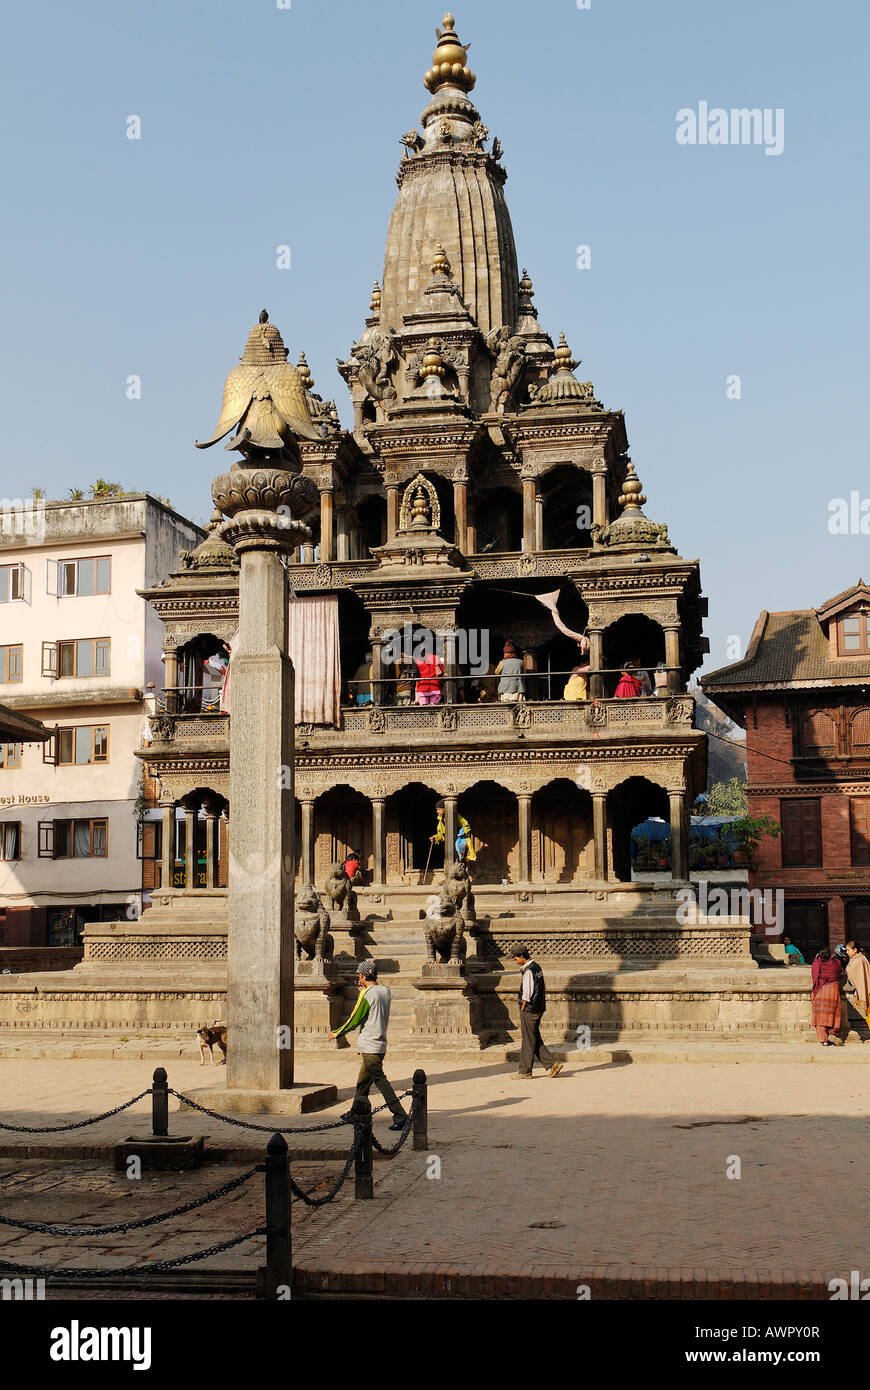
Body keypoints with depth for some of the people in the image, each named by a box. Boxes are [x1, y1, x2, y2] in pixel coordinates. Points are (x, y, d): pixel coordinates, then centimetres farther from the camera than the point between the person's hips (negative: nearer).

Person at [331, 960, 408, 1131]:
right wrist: (364, 989, 20)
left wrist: (337, 1033, 2)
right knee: (363, 1081, 18)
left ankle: (400, 1116, -18)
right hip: (381, 1044, 9)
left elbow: (355, 1019, -10)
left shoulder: (366, 994, -13)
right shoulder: (385, 991, 9)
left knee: (380, 1080, -11)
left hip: (369, 1045, -9)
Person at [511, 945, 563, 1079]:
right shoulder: (537, 967, 12)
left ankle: (525, 1072, 7)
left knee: (528, 1041, 0)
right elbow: (543, 989, 18)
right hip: (539, 1009, 9)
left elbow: (527, 994, -19)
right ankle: (552, 1064, 12)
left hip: (529, 1010, -9)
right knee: (535, 1040, 15)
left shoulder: (528, 971, -17)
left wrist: (522, 1010, -10)